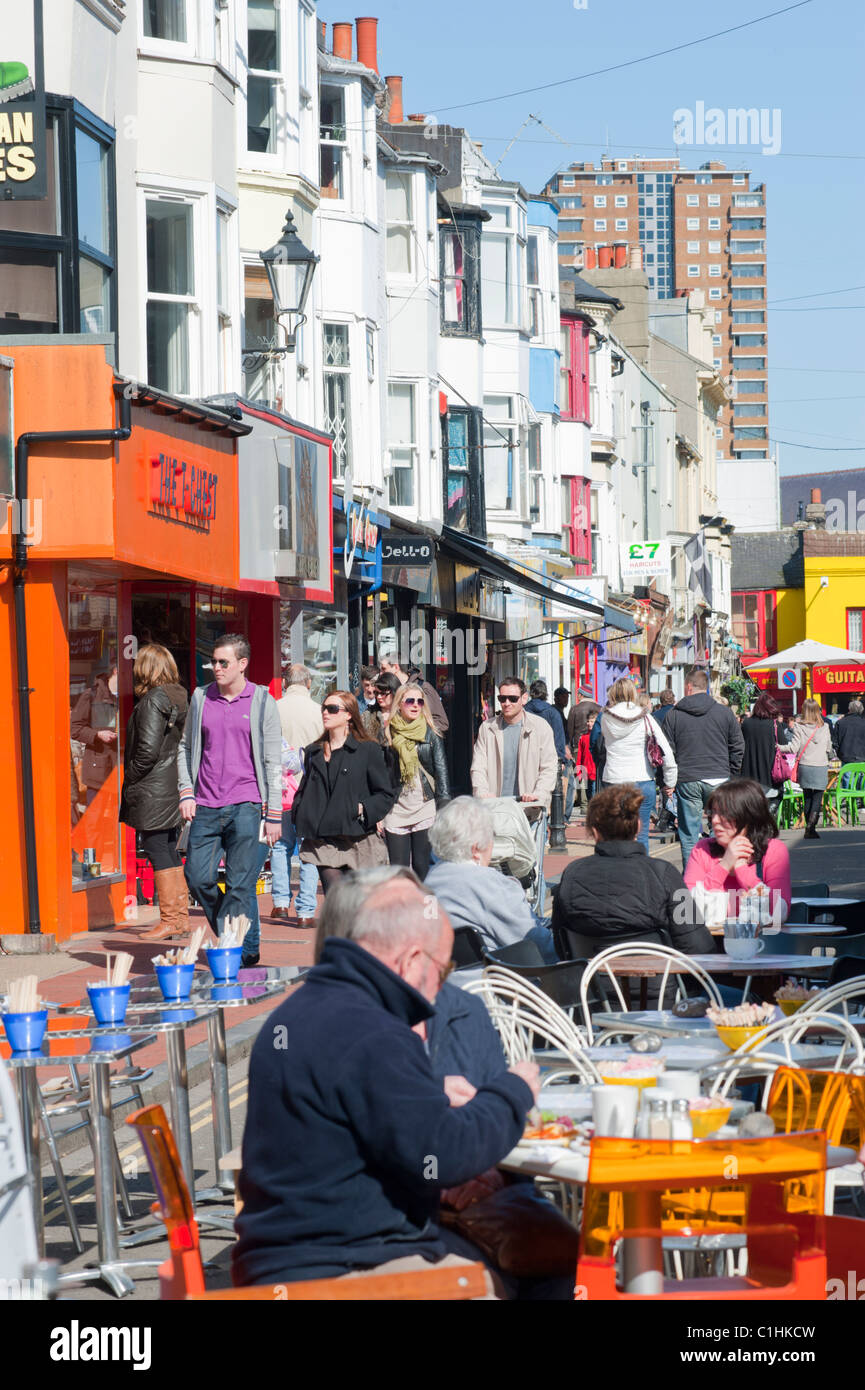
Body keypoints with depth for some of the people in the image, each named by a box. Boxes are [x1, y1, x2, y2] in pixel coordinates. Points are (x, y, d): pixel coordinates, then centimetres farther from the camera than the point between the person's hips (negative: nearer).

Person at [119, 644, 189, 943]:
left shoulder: (152, 701, -15)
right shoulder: (179, 698, 10)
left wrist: (131, 781, -8)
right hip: (175, 788, 9)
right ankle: (181, 917, 17)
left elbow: (148, 750, -20)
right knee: (172, 855, 13)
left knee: (160, 856, -4)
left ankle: (170, 920, -2)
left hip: (152, 792, -9)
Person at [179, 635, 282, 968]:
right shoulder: (201, 697, 11)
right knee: (197, 878, -1)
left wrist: (274, 815, -3)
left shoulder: (262, 701, 2)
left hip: (247, 807, -4)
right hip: (206, 808, 4)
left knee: (240, 886, -6)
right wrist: (186, 792, 5)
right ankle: (248, 944, 16)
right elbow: (185, 747, 19)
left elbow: (273, 762, 2)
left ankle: (239, 951, -1)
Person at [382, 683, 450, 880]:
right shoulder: (388, 734, 5)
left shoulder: (430, 734, 5)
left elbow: (441, 770, 4)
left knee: (422, 867, 1)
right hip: (396, 810, 0)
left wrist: (445, 807, -5)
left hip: (425, 807, 0)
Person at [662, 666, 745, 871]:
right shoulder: (725, 713, 3)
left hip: (687, 781, -1)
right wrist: (730, 776, 14)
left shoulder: (673, 715, 1)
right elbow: (738, 747, 6)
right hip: (718, 779, 1)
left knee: (689, 837, 4)